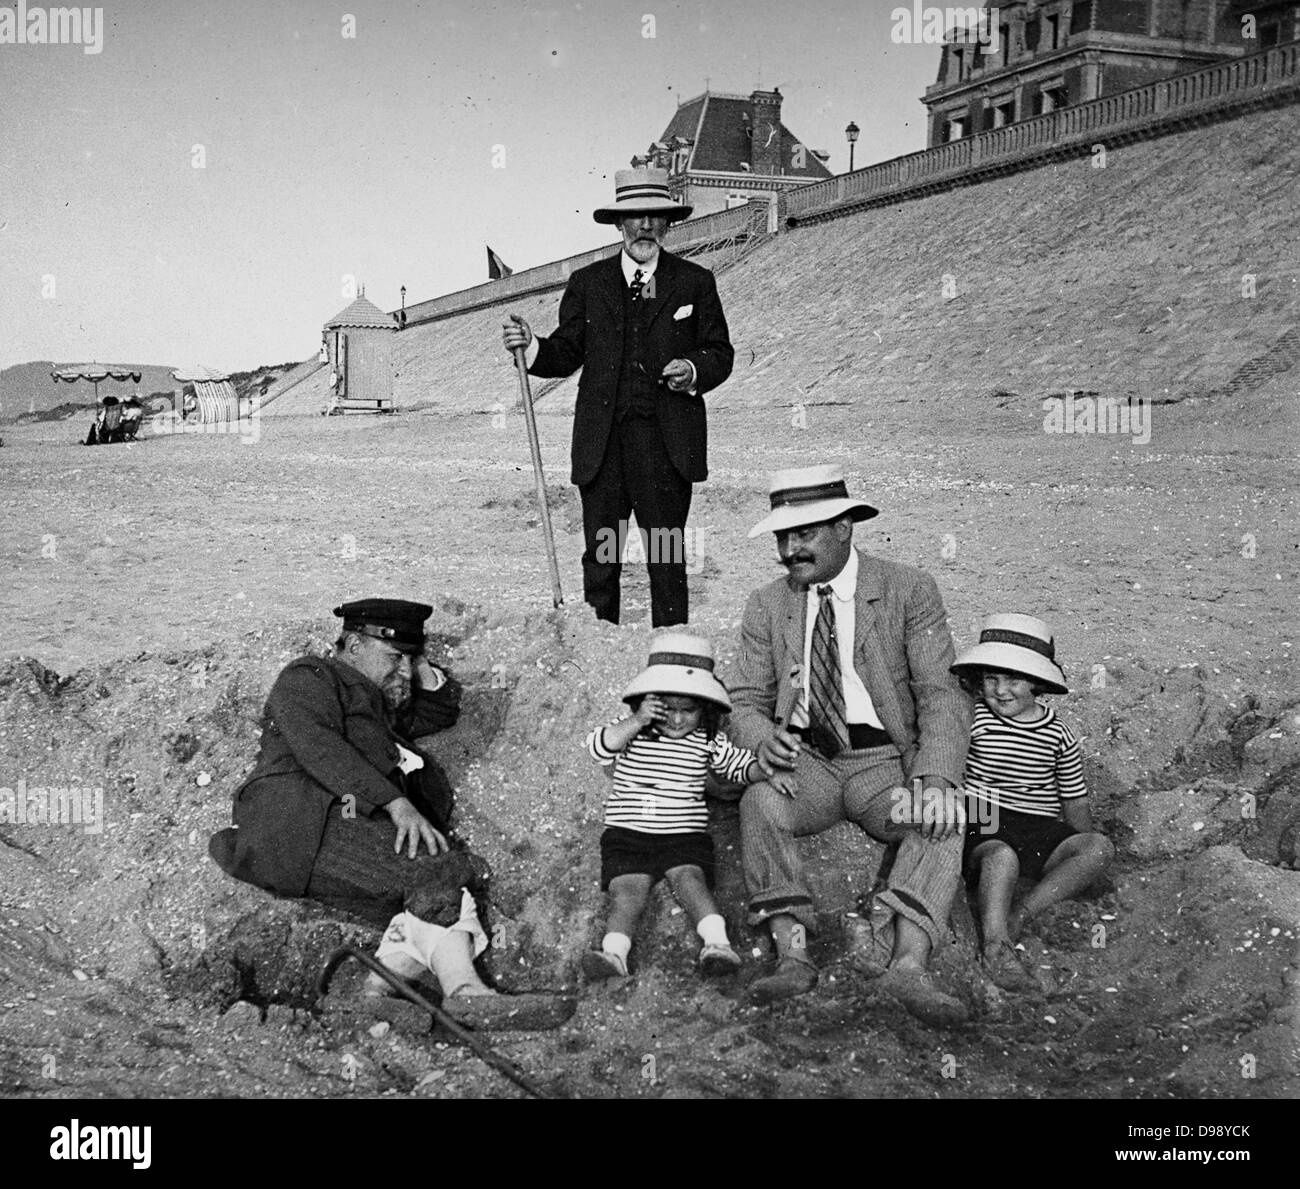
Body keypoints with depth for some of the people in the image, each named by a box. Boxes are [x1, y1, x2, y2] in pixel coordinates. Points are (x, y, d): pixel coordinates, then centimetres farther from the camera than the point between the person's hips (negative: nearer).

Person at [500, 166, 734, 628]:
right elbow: (567, 353, 10)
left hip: (667, 442, -1)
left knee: (667, 558, 1)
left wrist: (694, 370, -10)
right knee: (600, 556, 3)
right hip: (602, 444, 1)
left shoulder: (695, 283, 10)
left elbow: (720, 353, 11)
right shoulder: (587, 283, 12)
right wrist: (530, 346, -10)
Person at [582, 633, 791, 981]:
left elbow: (742, 765, 15)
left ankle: (716, 942, -40)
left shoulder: (707, 742, 8)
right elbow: (598, 747, -11)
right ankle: (613, 950, -37)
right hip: (627, 834, 0)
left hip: (685, 834, 0)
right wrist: (636, 722, -20)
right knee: (627, 887, -20)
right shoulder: (631, 732, 5)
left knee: (688, 876, -25)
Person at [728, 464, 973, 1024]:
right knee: (759, 803, -31)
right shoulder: (765, 607, 9)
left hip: (884, 759, -1)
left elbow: (942, 693, -9)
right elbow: (746, 702, 10)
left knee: (942, 820, -31)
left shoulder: (909, 592, -1)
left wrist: (936, 775, -28)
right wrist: (763, 738, -17)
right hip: (803, 760, 2)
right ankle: (791, 952, -33)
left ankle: (907, 961, -43)